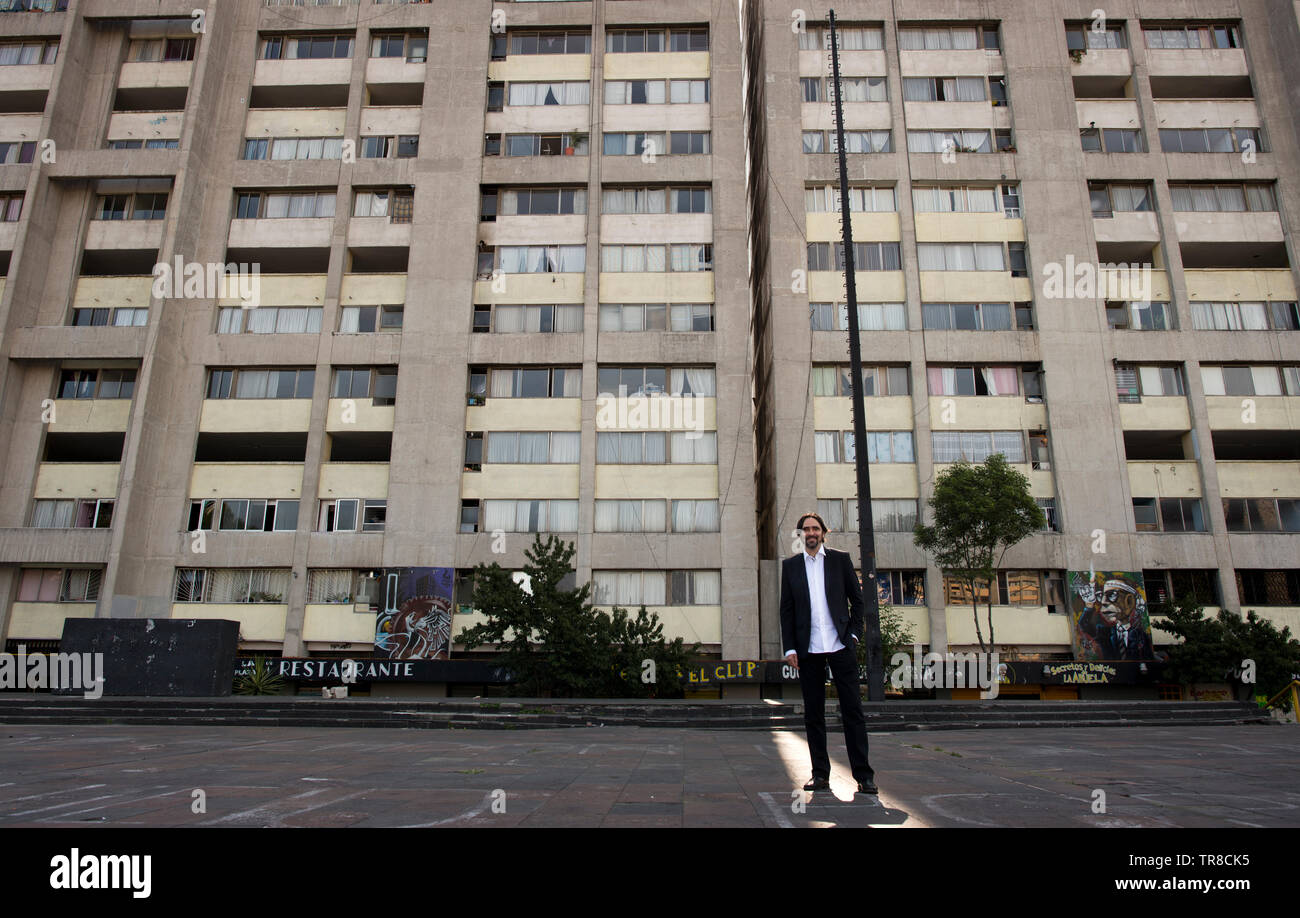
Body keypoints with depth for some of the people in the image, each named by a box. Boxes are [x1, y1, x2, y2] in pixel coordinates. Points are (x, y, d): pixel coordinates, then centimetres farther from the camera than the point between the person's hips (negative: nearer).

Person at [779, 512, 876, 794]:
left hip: (840, 645, -1)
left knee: (852, 709, -1)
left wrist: (854, 634, -2)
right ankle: (820, 774, 13)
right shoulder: (790, 565, 9)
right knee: (813, 712, 5)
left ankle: (863, 774, 5)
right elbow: (786, 609, 8)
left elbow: (857, 598, 9)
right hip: (808, 649, 1)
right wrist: (790, 647, 1)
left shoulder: (840, 559, 7)